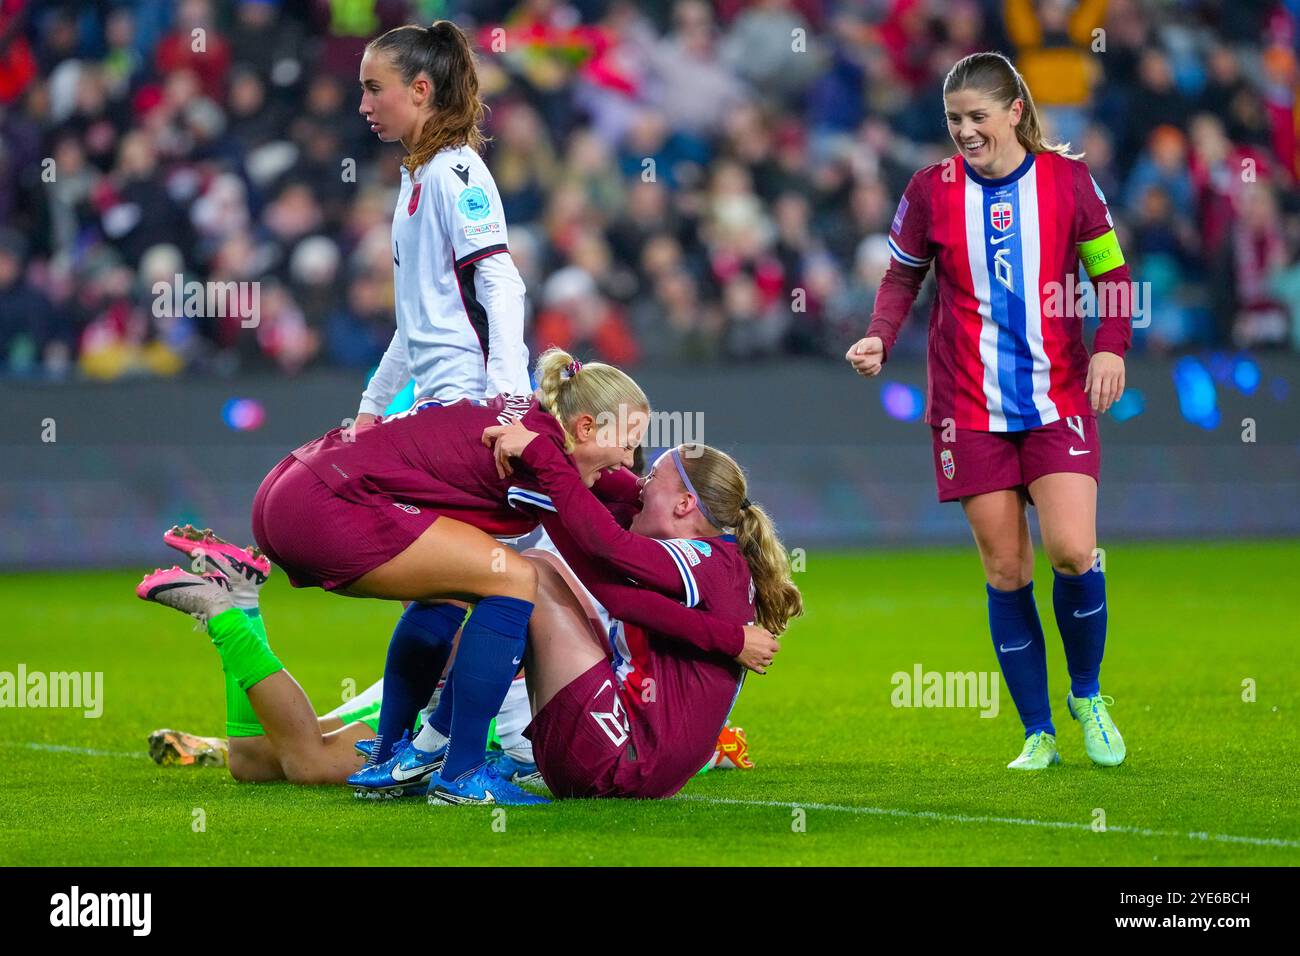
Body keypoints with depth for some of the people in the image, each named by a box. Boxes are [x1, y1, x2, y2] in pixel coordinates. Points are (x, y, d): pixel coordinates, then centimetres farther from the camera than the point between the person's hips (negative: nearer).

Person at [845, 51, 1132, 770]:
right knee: (1005, 568, 0)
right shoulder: (931, 190, 0)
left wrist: (1112, 346, -8)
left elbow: (1110, 271, 7)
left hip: (1057, 398, -1)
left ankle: (1087, 695, 11)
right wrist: (879, 340, -8)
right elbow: (902, 276, 10)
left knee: (1071, 550, -15)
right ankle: (1038, 734, 10)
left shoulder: (1066, 180, -1)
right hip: (970, 408, 1)